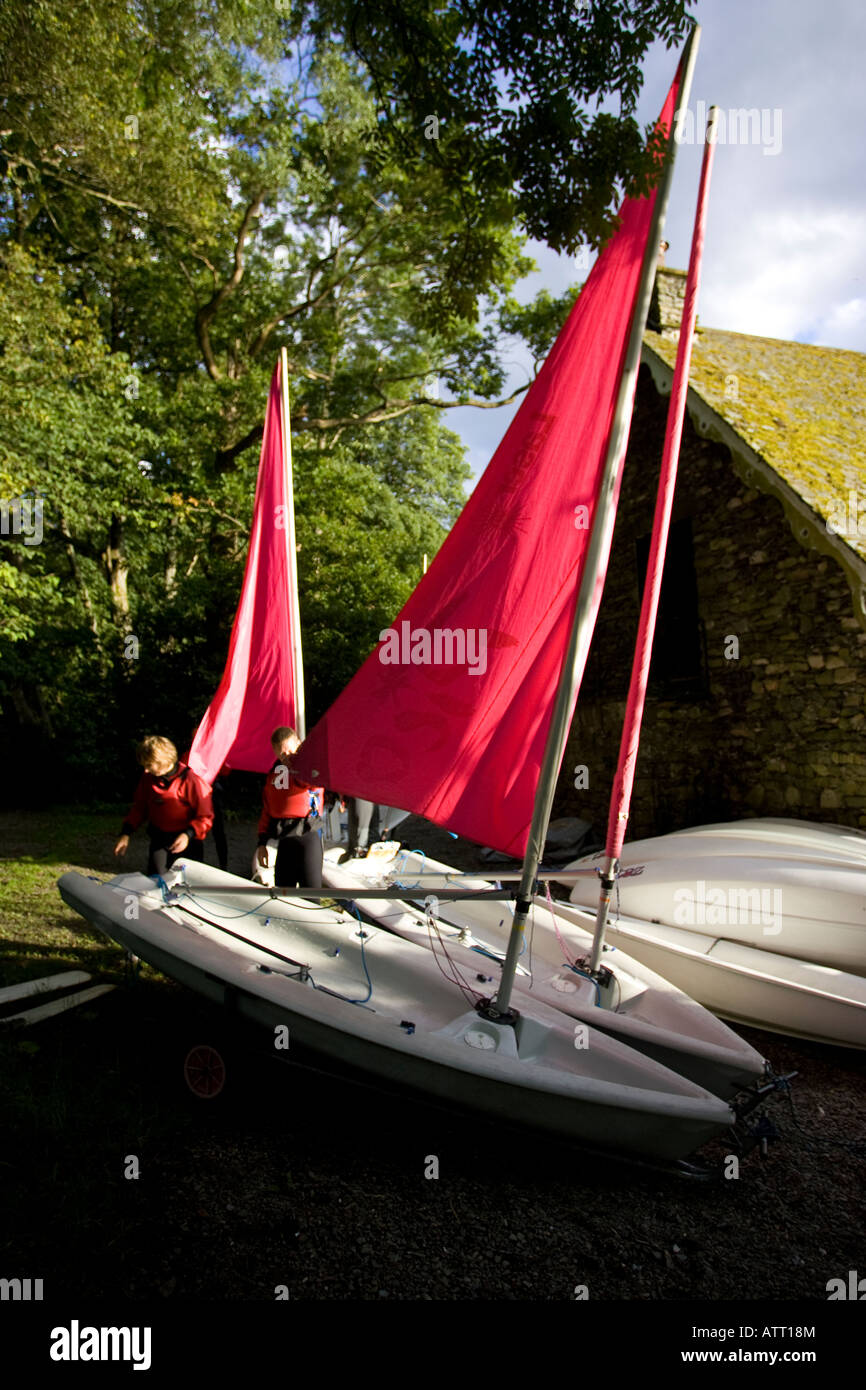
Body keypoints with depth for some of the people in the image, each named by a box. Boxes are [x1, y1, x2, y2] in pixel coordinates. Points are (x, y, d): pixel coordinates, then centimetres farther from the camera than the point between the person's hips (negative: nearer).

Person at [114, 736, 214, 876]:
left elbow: (205, 817, -15)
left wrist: (188, 835, -29)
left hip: (186, 841, -4)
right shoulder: (148, 777, -2)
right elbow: (139, 807, 12)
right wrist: (125, 834, 3)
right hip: (158, 838, 4)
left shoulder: (190, 780, -20)